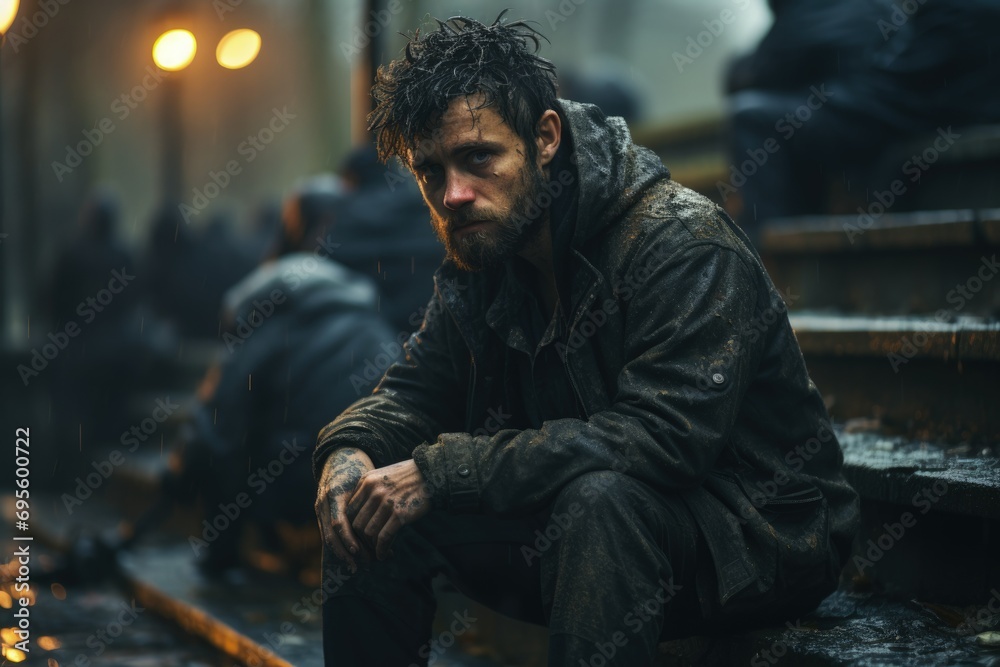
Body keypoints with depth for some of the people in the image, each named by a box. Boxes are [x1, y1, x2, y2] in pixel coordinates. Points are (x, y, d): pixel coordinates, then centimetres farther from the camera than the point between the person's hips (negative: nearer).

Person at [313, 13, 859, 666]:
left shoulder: (685, 242, -23)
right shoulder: (481, 257, 2)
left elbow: (660, 438, -34)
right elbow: (414, 389, 9)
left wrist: (442, 472, -33)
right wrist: (350, 451, -17)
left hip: (757, 535, -6)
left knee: (599, 498, -37)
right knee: (371, 505, -6)